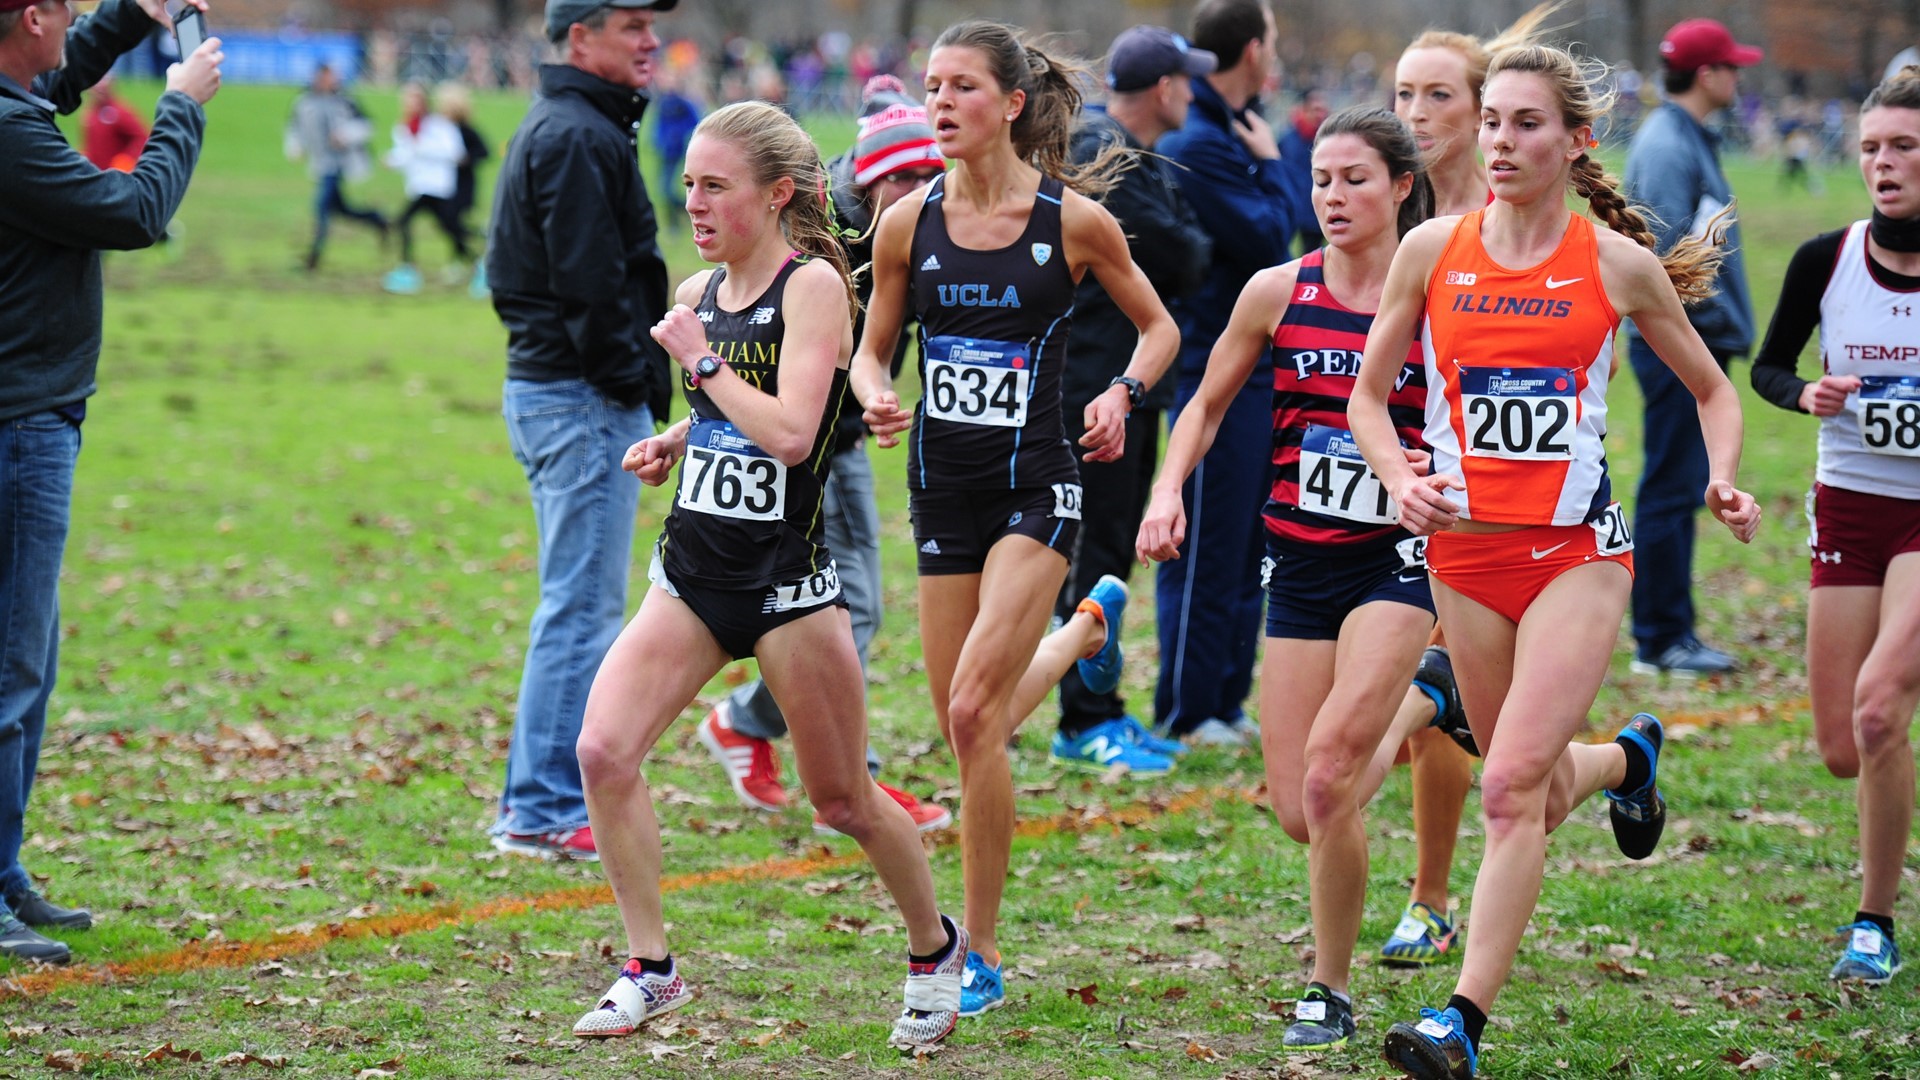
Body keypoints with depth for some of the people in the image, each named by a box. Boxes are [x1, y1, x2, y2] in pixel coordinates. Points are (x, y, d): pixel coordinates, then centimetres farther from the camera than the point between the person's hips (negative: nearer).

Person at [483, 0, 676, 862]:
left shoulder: (556, 128, 18)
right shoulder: (579, 136, -15)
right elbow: (590, 283, -21)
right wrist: (639, 380, -13)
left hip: (546, 389, 11)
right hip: (584, 401, -11)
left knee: (576, 604, 16)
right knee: (583, 607, -8)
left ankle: (536, 795, 21)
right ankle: (543, 815, -6)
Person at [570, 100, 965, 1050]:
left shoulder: (814, 284, -11)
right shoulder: (696, 295, 9)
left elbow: (790, 433, -23)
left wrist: (702, 361, -16)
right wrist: (671, 445, 8)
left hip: (786, 578, -6)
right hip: (692, 571, 6)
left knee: (842, 801, 5)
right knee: (603, 751, -12)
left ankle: (935, 948, 31)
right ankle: (650, 971, 0)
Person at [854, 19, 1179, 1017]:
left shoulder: (1074, 221, -7)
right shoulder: (907, 224, 0)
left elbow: (1157, 326, 8)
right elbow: (871, 348, 12)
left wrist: (1123, 394, -11)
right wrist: (876, 399, -10)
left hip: (1034, 485, -4)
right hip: (941, 485, 4)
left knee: (974, 710, -17)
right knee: (961, 726, 9)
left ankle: (981, 956, -6)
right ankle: (1089, 623, 44)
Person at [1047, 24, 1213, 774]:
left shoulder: (1145, 161, 17)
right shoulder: (1098, 158, -16)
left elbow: (1188, 257, 13)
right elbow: (1179, 256, -18)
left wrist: (1181, 260, -6)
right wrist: (1191, 253, 0)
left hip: (1132, 380, 10)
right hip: (1094, 382, -10)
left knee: (1113, 549, 13)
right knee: (1094, 552, -7)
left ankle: (1100, 712, 20)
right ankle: (1084, 725, -4)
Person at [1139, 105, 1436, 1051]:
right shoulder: (1278, 292, 1)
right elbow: (1207, 406, 13)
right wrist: (1167, 493, -2)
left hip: (1396, 557, -3)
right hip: (1300, 562, 3)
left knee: (1329, 771, -21)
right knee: (1299, 812, 2)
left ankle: (1331, 989, -3)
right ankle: (1403, 728, 37)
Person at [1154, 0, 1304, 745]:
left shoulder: (1235, 132, 14)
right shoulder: (1197, 146, -18)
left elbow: (1285, 226, 18)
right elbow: (1266, 239, -19)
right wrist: (1271, 167, -8)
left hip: (1258, 370, 10)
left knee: (1247, 548, 14)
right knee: (1206, 552, -3)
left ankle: (1227, 703, 22)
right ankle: (1186, 713, 4)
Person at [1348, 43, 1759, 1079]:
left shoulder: (1619, 263, -2)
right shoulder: (1431, 249, 1)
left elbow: (1711, 388, 12)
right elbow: (1369, 395, 10)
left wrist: (1722, 479, -6)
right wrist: (1400, 478, -8)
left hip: (1578, 548, -3)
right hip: (1464, 546, 3)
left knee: (1513, 785, -16)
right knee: (1540, 791, 14)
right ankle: (1630, 756, 50)